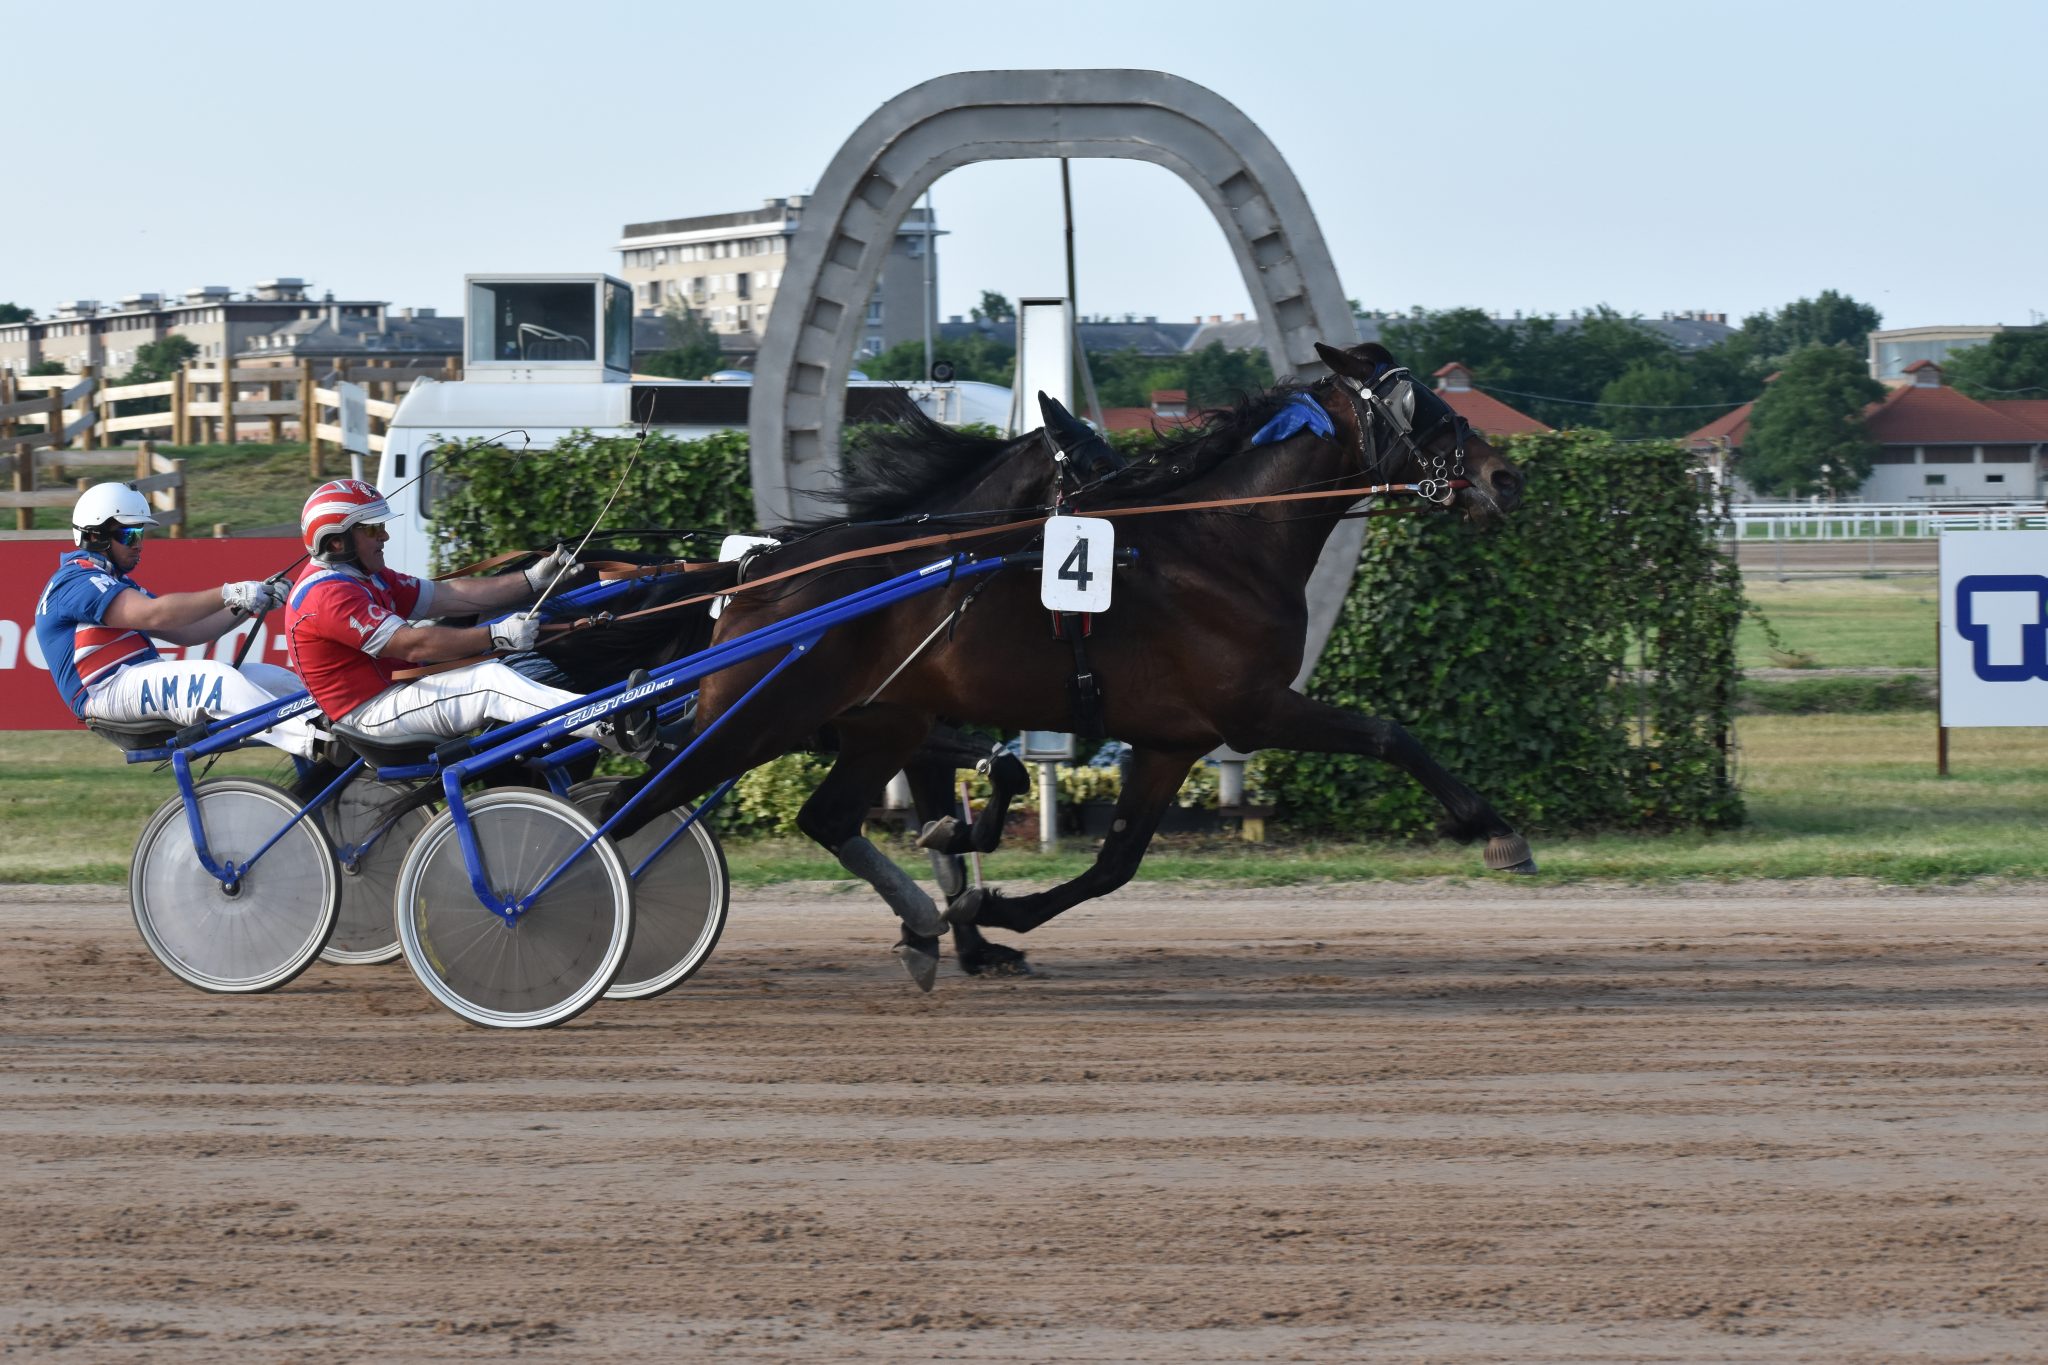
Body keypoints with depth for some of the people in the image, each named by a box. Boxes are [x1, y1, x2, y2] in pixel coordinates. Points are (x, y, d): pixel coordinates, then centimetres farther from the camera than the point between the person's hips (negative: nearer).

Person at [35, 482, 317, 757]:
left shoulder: (118, 584, 27)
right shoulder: (76, 581, -7)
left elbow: (183, 632, 17)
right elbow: (153, 615, -21)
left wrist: (247, 606, 3)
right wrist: (229, 594, -24)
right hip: (108, 689, -10)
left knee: (275, 680, -4)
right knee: (215, 679, -34)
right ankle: (311, 742, -47)